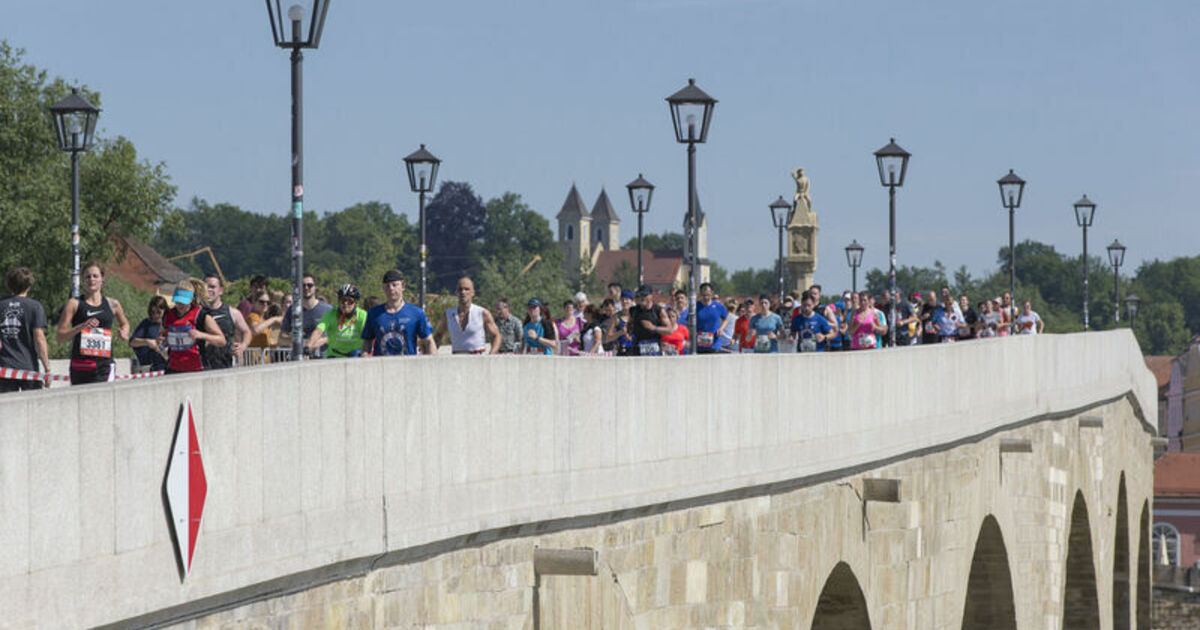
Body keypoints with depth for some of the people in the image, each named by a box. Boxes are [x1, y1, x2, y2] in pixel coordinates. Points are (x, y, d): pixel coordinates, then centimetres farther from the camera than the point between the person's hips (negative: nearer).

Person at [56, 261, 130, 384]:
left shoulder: (112, 304, 10)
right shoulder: (74, 304, 3)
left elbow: (124, 323, 31)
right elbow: (59, 336, -2)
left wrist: (124, 334, 8)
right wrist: (81, 327, -17)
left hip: (104, 366, 0)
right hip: (80, 365, 0)